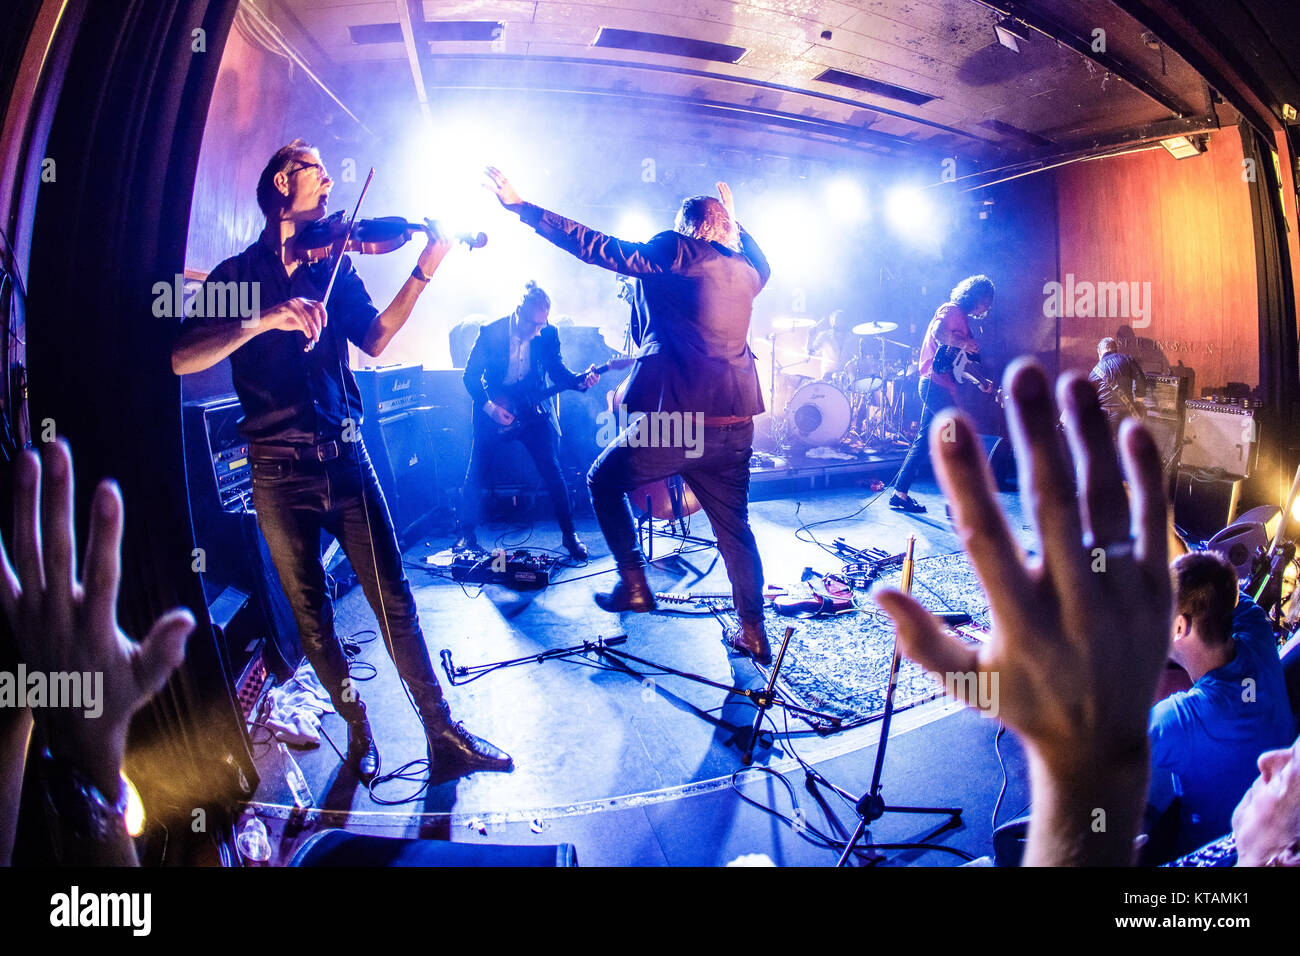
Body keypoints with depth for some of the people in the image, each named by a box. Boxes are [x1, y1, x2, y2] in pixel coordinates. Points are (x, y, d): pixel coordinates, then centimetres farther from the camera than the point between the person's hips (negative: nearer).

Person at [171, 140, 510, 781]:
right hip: (279, 470, -1)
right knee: (313, 619, 8)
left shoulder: (333, 266, 13)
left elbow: (374, 339, 0)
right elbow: (181, 357, -9)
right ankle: (358, 732, 25)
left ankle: (444, 737, 8)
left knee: (394, 603, -1)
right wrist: (267, 318, -23)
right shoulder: (237, 274, 5)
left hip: (345, 457, 1)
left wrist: (423, 271, -8)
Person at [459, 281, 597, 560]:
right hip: (492, 412, -1)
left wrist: (579, 380, -25)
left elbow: (557, 371, -4)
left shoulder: (548, 334, -5)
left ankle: (569, 534, 5)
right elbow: (470, 375, -7)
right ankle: (467, 535, 18)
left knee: (552, 471, -7)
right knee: (475, 474, 1)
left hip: (534, 411, 1)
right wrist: (489, 406, -18)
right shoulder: (490, 332, -12)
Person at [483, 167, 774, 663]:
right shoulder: (747, 269, 15)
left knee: (604, 481, 17)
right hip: (735, 424, 6)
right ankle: (753, 632, 22)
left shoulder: (677, 251, -4)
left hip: (677, 419, -6)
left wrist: (522, 207, -6)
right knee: (733, 527, 18)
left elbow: (598, 247, -8)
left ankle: (634, 585, 13)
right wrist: (734, 218, 51)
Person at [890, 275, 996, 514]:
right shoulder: (951, 311, -7)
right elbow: (938, 333, -30)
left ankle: (900, 494, 18)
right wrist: (964, 344, -30)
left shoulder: (963, 319, 22)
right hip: (935, 383, -10)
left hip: (939, 387, 10)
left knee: (925, 440, 12)